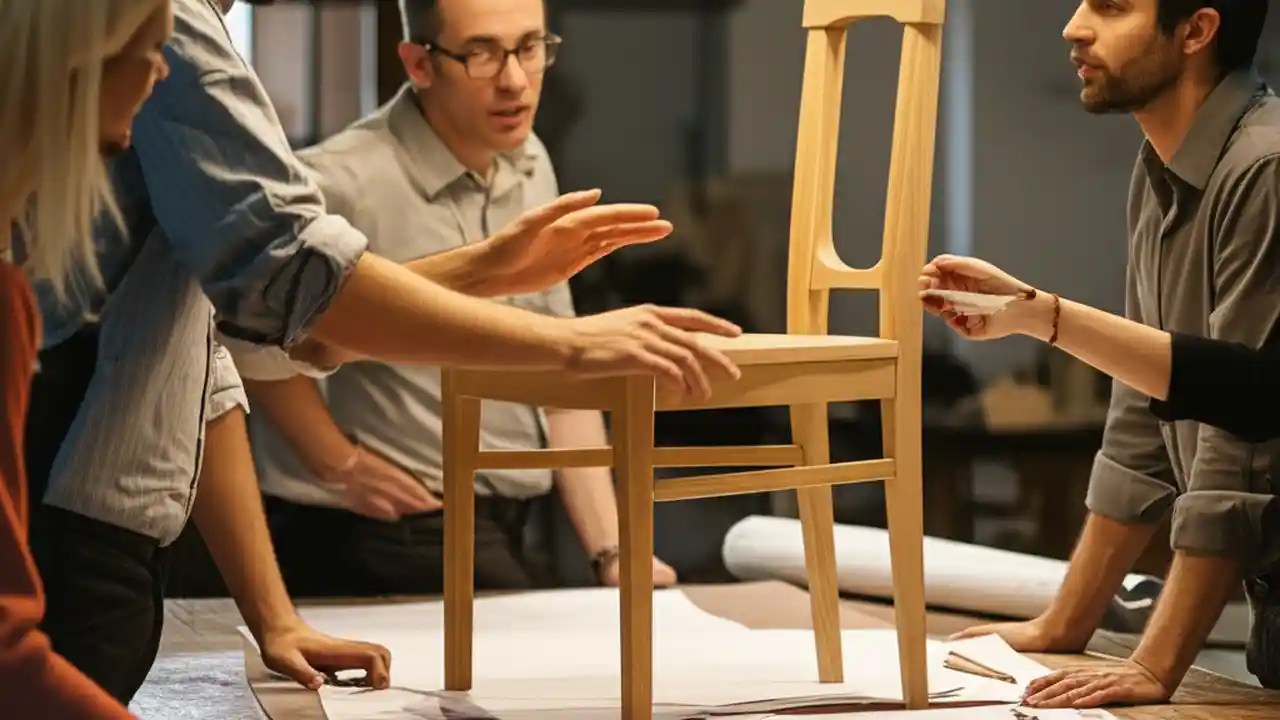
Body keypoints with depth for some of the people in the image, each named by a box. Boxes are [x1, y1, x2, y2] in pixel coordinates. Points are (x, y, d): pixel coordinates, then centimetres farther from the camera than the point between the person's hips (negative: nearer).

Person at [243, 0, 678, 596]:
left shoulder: (529, 166, 5)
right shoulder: (346, 183, -21)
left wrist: (612, 554, 2)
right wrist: (338, 463, -12)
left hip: (499, 543, 7)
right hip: (383, 541, -7)